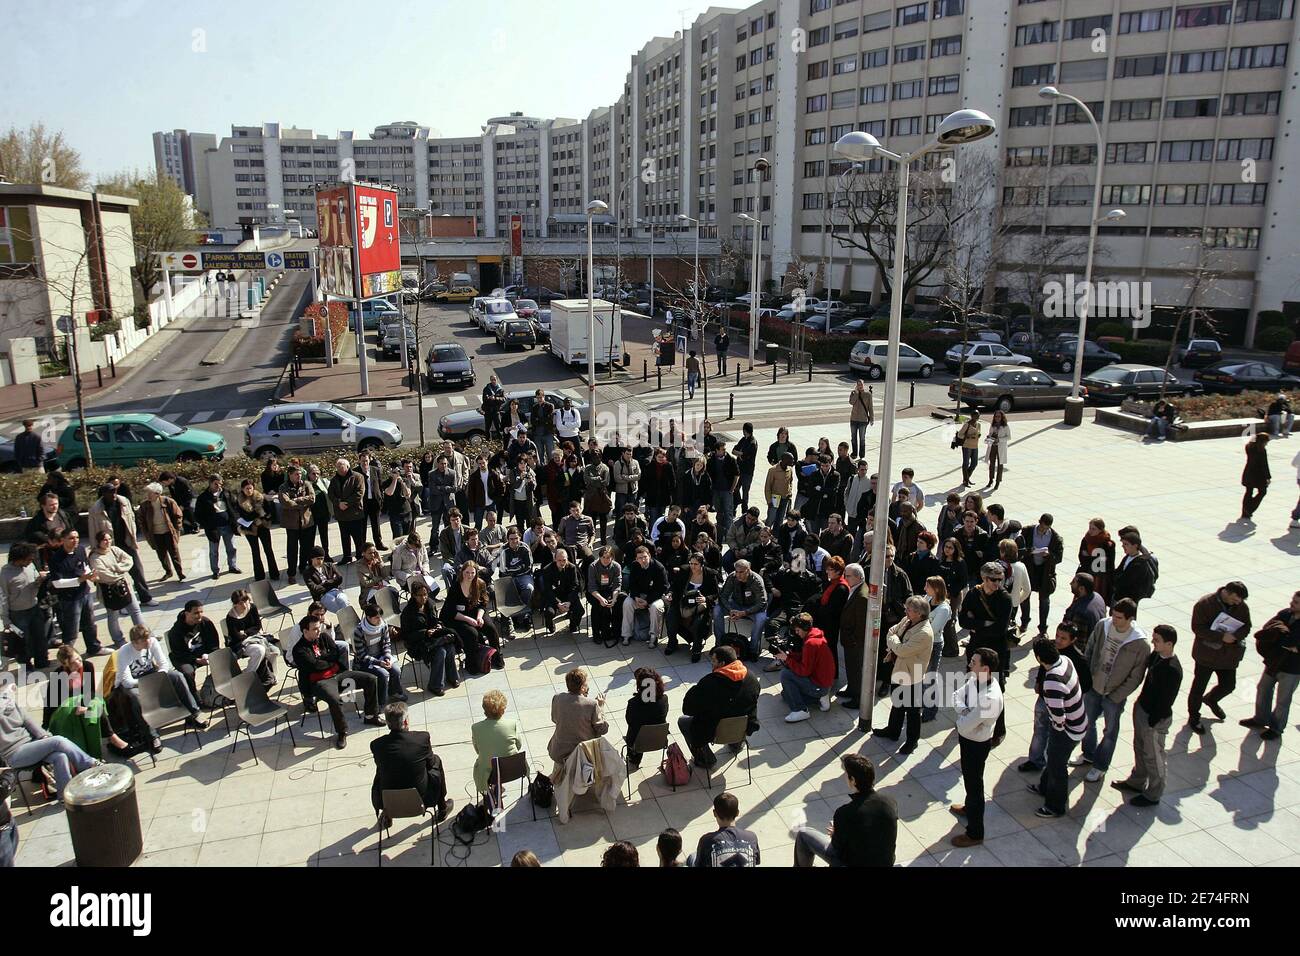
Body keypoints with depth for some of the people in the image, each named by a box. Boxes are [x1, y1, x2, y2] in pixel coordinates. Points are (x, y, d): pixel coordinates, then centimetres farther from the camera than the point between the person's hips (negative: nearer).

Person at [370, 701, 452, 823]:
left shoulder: (376, 745, -18)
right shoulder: (422, 738, -21)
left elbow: (380, 766, 1)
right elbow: (430, 763, -3)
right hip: (421, 798, -1)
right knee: (436, 761, 24)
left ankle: (387, 816, 42)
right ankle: (442, 810, 39)